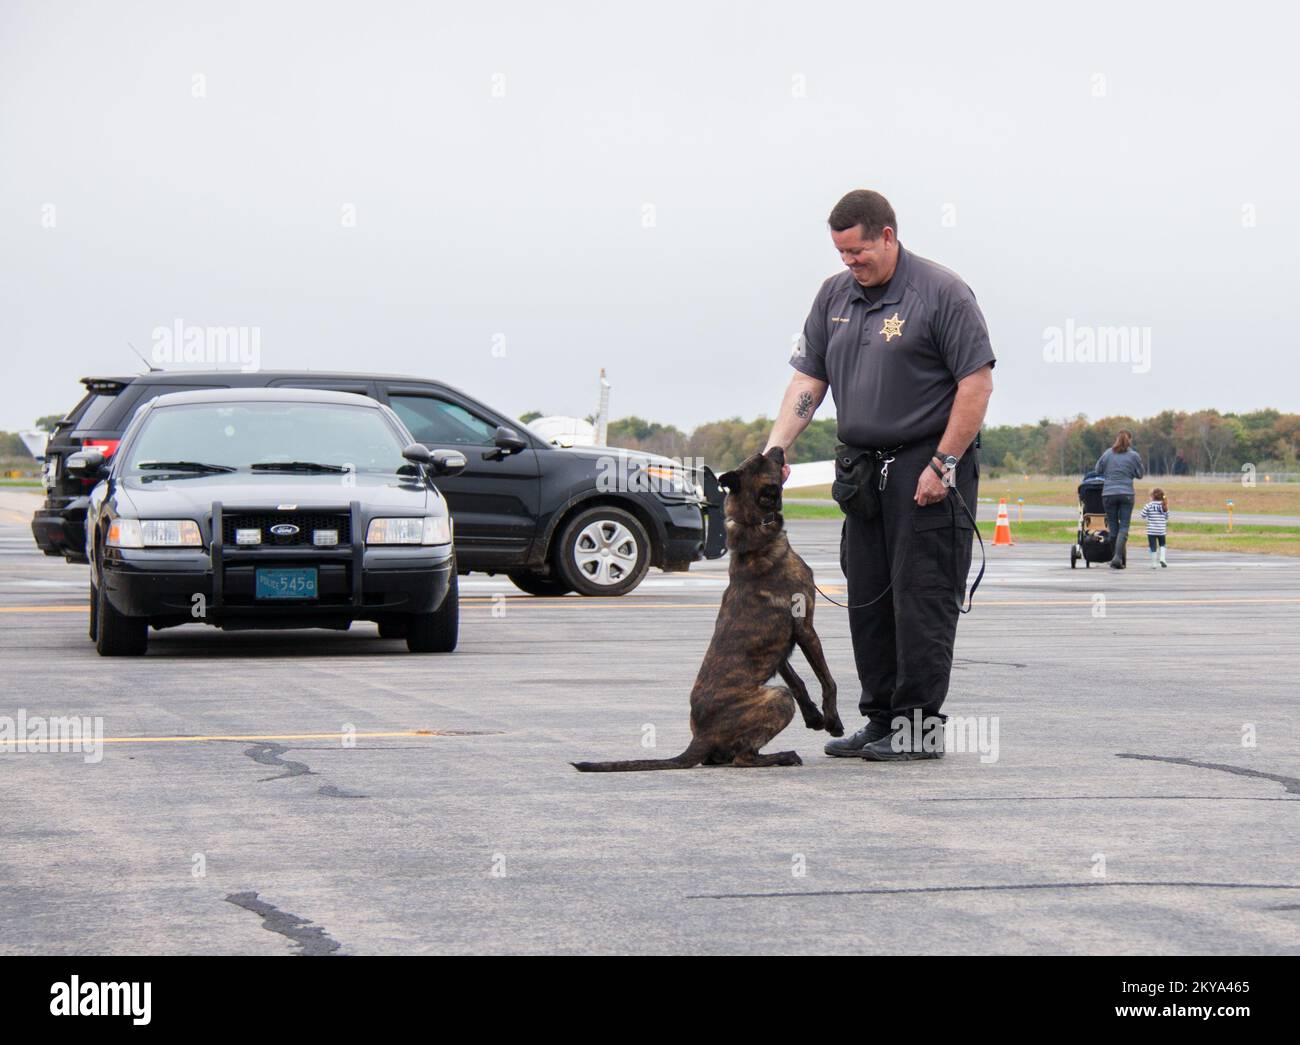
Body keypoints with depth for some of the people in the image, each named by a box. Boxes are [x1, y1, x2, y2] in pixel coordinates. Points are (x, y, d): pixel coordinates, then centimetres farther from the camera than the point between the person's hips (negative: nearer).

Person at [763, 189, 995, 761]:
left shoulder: (941, 292, -10)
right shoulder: (835, 295, 11)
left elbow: (976, 383, -13)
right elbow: (808, 379, 11)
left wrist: (942, 465, -16)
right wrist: (774, 449, -2)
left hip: (928, 465, -7)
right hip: (862, 467, 7)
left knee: (921, 596, -7)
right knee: (867, 600, 8)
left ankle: (919, 727, -4)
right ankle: (880, 720, 16)